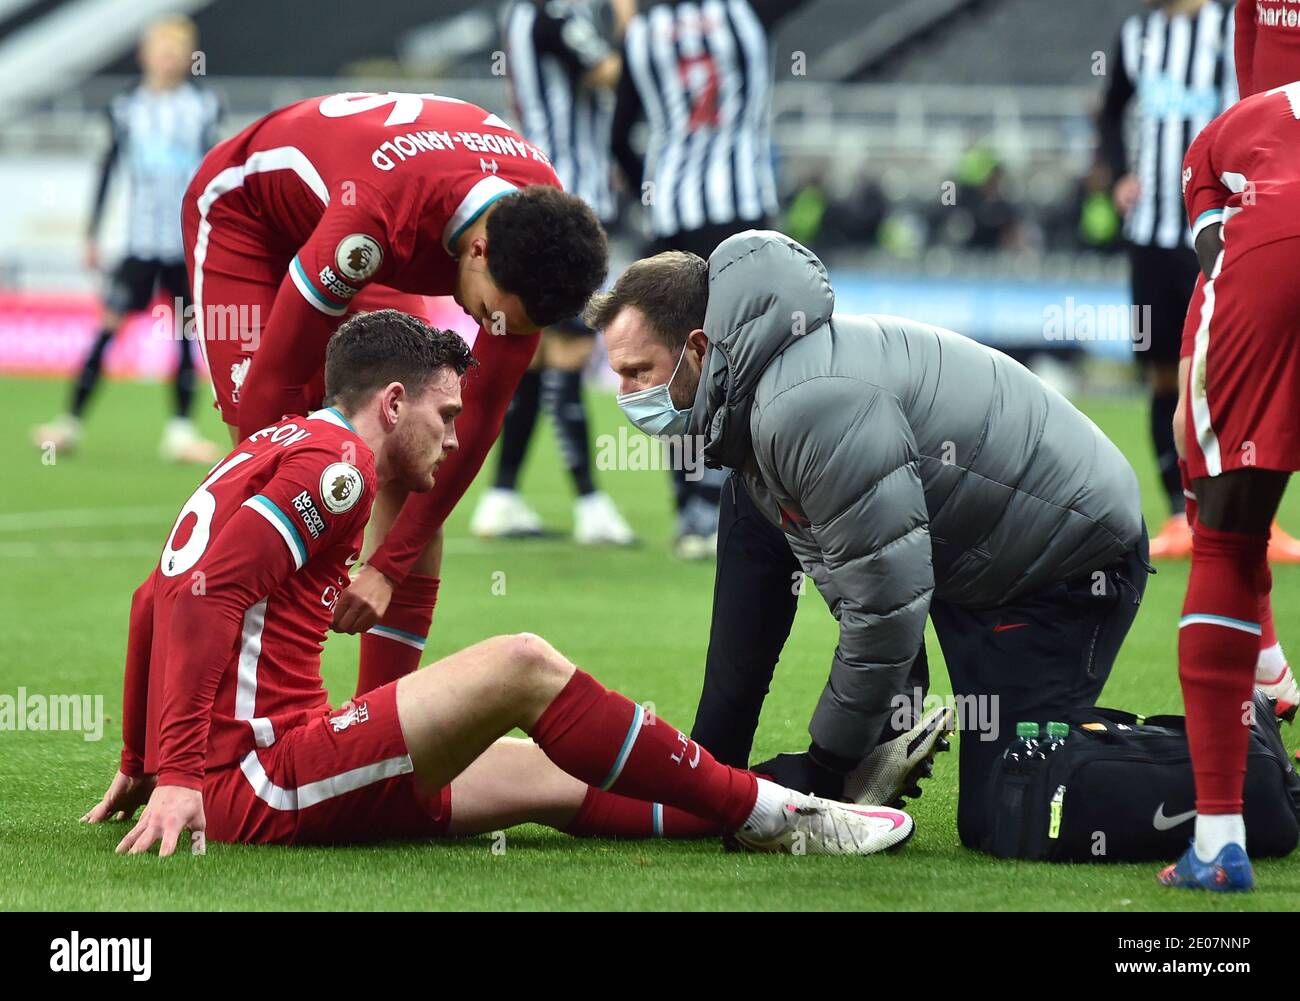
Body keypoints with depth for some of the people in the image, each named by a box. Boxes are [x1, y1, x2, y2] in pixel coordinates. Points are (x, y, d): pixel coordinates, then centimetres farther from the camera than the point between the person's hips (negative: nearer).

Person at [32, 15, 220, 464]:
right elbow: (108, 168, 7)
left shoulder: (203, 107, 3)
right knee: (109, 325, -6)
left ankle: (180, 430, 7)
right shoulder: (127, 108, 2)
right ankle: (71, 421, -1)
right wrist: (92, 233, 6)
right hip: (141, 241, -1)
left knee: (187, 334, 0)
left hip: (189, 243, 1)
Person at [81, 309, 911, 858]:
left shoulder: (277, 449, 23)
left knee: (550, 781, 12)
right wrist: (178, 773, -21)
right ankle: (767, 816, -8)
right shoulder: (335, 461, -8)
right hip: (256, 784, -10)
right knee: (521, 665, -15)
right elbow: (205, 594, -18)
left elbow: (157, 600, 27)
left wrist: (140, 763, 32)